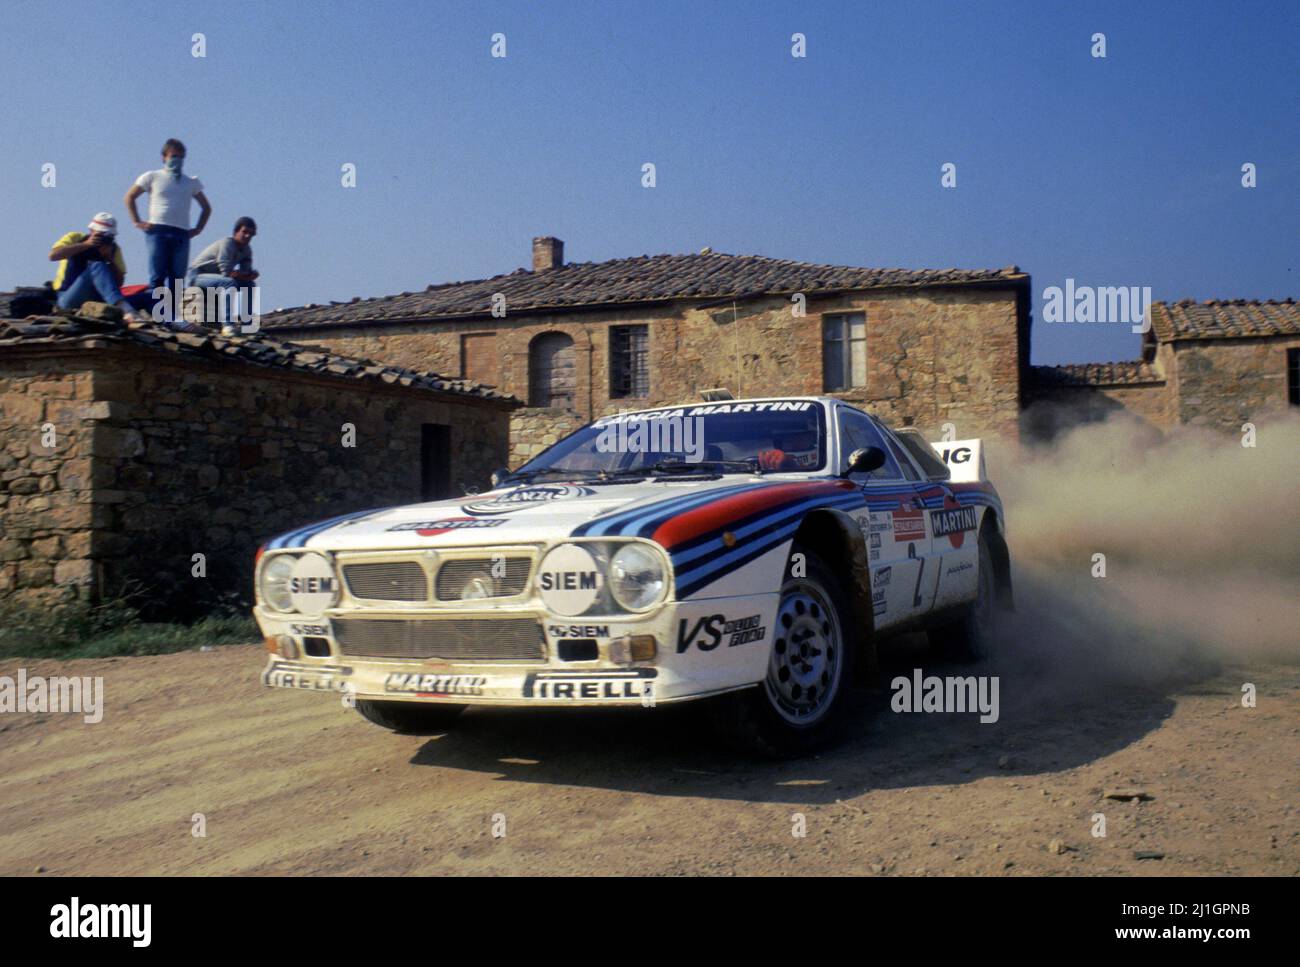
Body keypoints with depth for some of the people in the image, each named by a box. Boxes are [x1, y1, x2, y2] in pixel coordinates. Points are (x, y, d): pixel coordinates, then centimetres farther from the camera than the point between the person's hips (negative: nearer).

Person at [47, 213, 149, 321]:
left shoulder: (114, 249, 8)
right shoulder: (75, 238, 1)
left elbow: (119, 283, 1)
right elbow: (53, 255, -18)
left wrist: (110, 259, -13)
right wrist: (86, 244, -20)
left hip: (94, 299, 4)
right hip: (68, 299, -4)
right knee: (97, 267, -32)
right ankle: (126, 310, -49)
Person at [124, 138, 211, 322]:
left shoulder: (192, 183, 18)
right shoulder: (152, 177, 11)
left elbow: (206, 208, 26)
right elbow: (129, 197, 13)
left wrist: (198, 229, 11)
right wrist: (137, 222, 3)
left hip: (182, 234, 3)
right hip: (158, 231, -3)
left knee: (176, 279, 0)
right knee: (157, 277, -7)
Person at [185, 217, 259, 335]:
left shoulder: (246, 249, 5)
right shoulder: (227, 243, -21)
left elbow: (247, 273, 0)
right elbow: (226, 273, -27)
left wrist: (251, 275, -22)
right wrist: (246, 275, -15)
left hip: (213, 276, 9)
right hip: (195, 276, -9)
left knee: (249, 284, 2)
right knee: (228, 283, -33)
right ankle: (227, 326, -41)